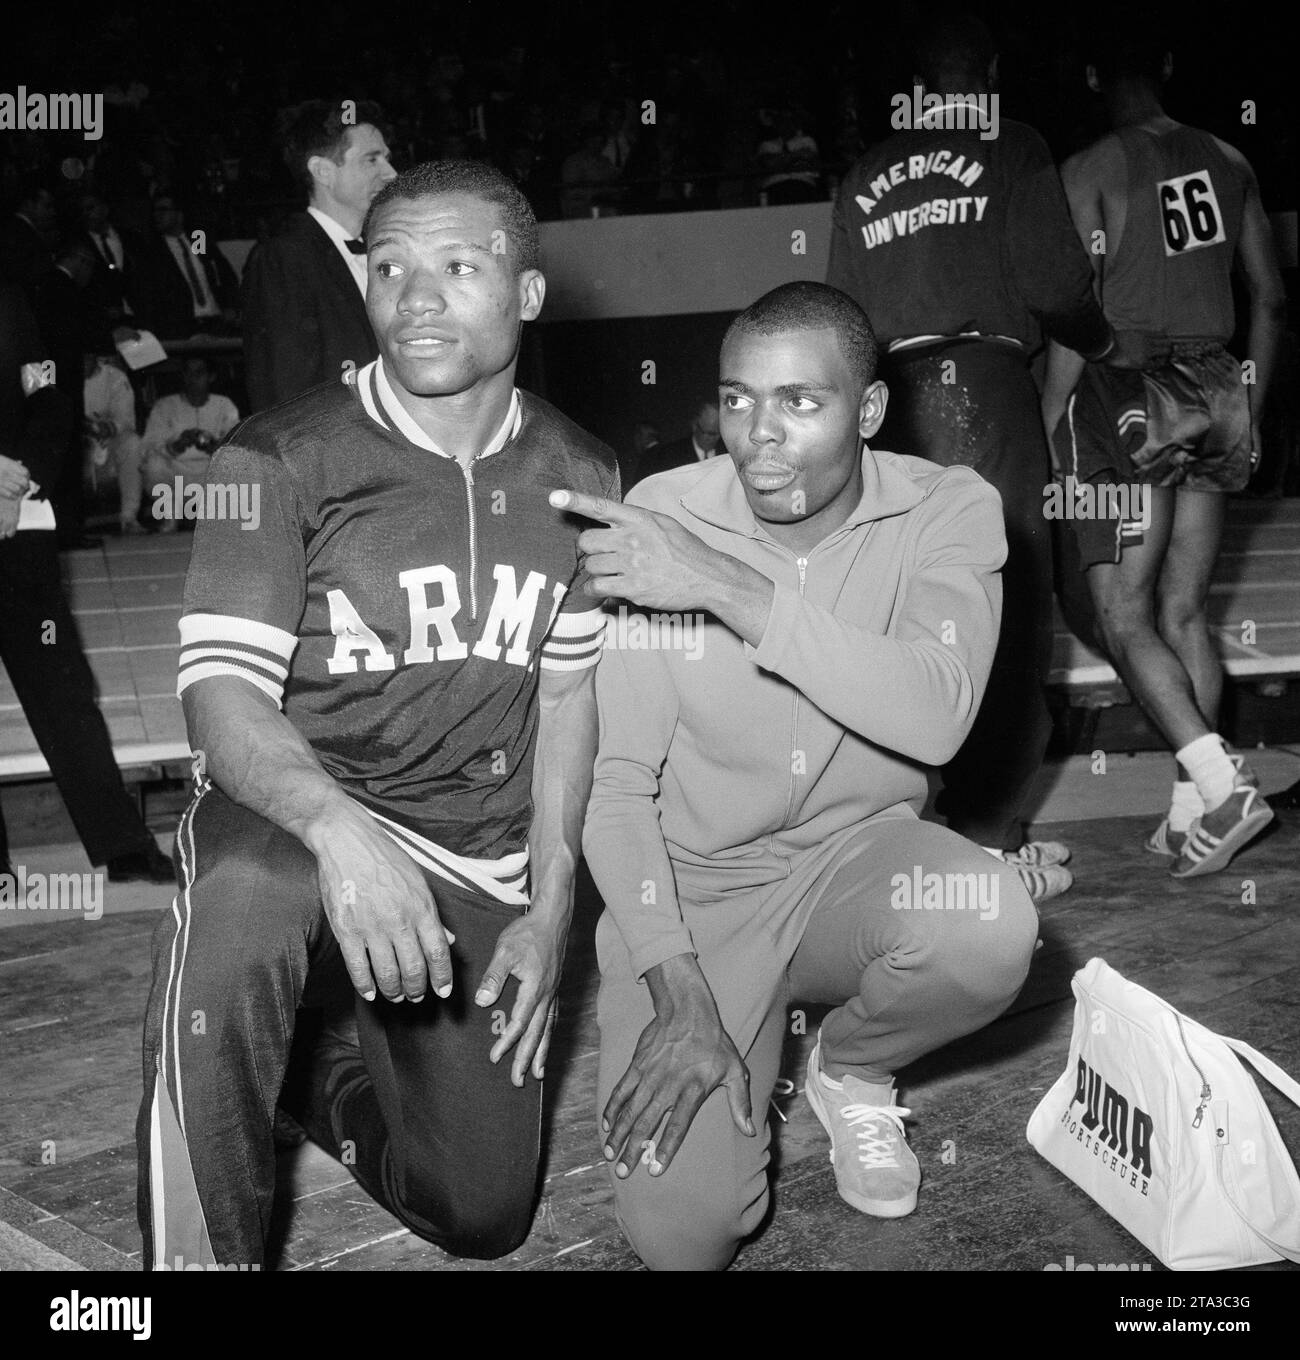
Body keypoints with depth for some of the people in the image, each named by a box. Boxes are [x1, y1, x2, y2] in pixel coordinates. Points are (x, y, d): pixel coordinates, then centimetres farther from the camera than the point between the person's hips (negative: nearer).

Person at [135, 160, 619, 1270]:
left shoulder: (581, 479, 2)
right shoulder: (282, 461, -12)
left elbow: (568, 692, 8)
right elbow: (223, 693, -18)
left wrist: (549, 907, 1)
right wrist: (339, 830, -39)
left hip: (484, 864, 4)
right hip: (296, 813, -4)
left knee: (486, 1217, 6)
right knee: (238, 910, -42)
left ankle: (326, 1078, 37)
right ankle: (201, 1254, -19)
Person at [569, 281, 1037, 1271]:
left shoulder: (948, 513, -10)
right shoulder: (660, 519, -12)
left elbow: (936, 717, -29)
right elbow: (618, 781, -11)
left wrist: (728, 587, -33)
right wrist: (678, 993, -21)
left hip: (855, 856, 1)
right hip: (692, 888, -1)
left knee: (990, 927, -34)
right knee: (684, 1230, -17)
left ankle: (851, 1071, 3)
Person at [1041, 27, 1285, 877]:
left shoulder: (1091, 172, -6)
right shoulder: (1228, 164, 10)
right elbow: (1272, 299, 13)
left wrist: (1051, 424, -5)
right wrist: (1251, 413, 21)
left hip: (1132, 397, -6)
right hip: (1215, 393, 6)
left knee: (1124, 616, -2)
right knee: (1185, 614, 10)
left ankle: (1222, 784, -16)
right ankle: (1193, 809, 11)